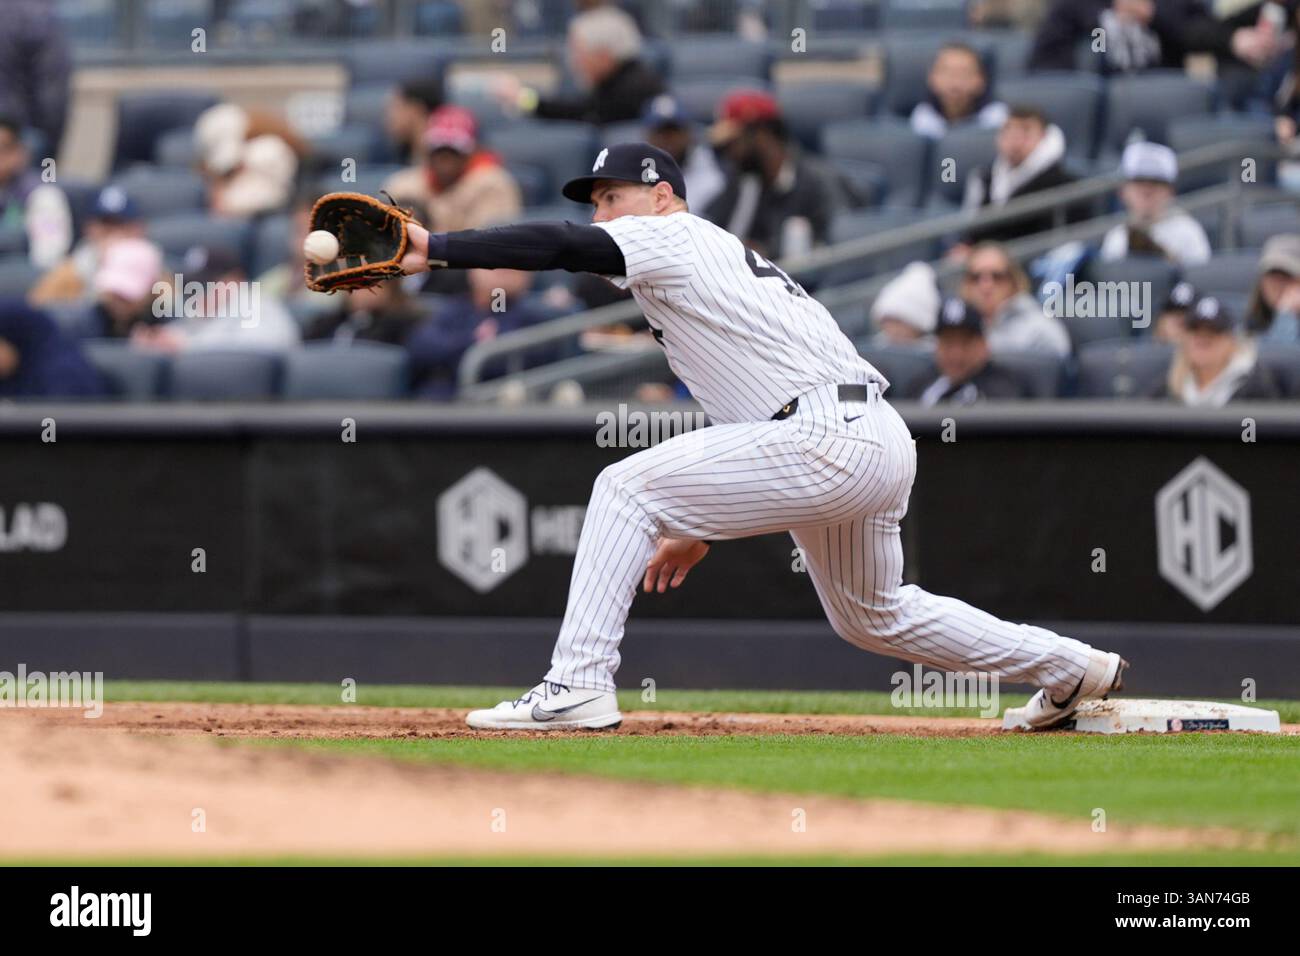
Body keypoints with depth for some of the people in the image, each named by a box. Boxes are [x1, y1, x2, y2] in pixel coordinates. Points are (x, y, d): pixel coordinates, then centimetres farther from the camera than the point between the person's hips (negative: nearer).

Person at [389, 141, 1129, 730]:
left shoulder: (677, 237, 1)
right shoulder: (732, 260, 28)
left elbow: (559, 247, -15)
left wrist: (435, 248, -18)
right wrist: (703, 529, 30)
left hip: (831, 440, -10)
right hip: (884, 446, 10)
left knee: (627, 488, -7)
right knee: (875, 618, 29)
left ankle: (578, 685, -13)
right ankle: (1072, 669, 38)